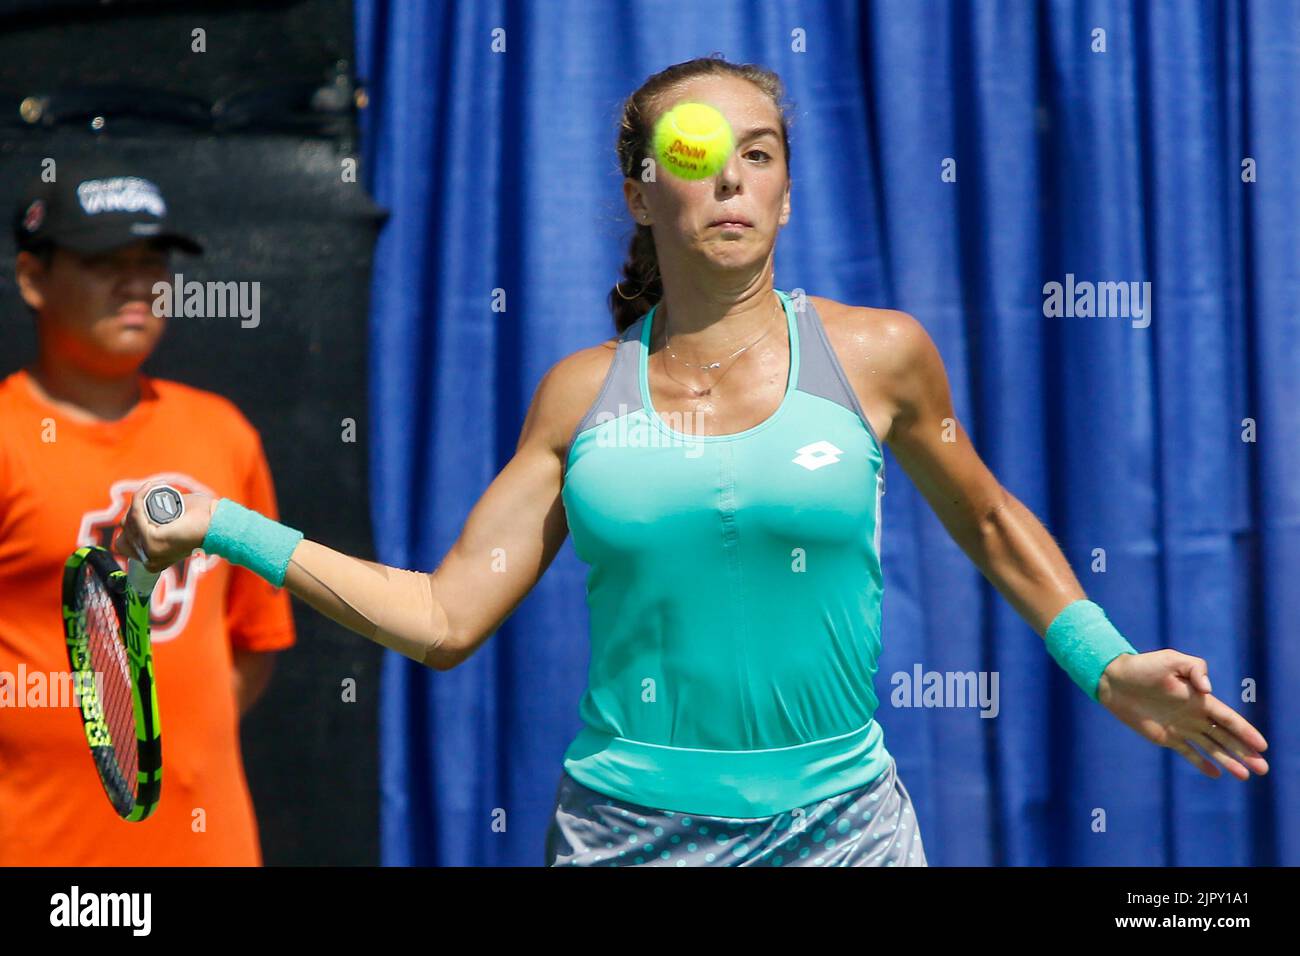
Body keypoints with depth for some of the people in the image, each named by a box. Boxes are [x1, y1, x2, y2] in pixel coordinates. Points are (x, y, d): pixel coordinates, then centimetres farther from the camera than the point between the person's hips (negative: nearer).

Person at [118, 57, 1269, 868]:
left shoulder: (877, 354, 1)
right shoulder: (581, 392, 3)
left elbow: (988, 523, 17)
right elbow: (444, 619, 2)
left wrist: (1107, 665, 7)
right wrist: (225, 528, -2)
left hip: (836, 824, 0)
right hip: (623, 827, 1)